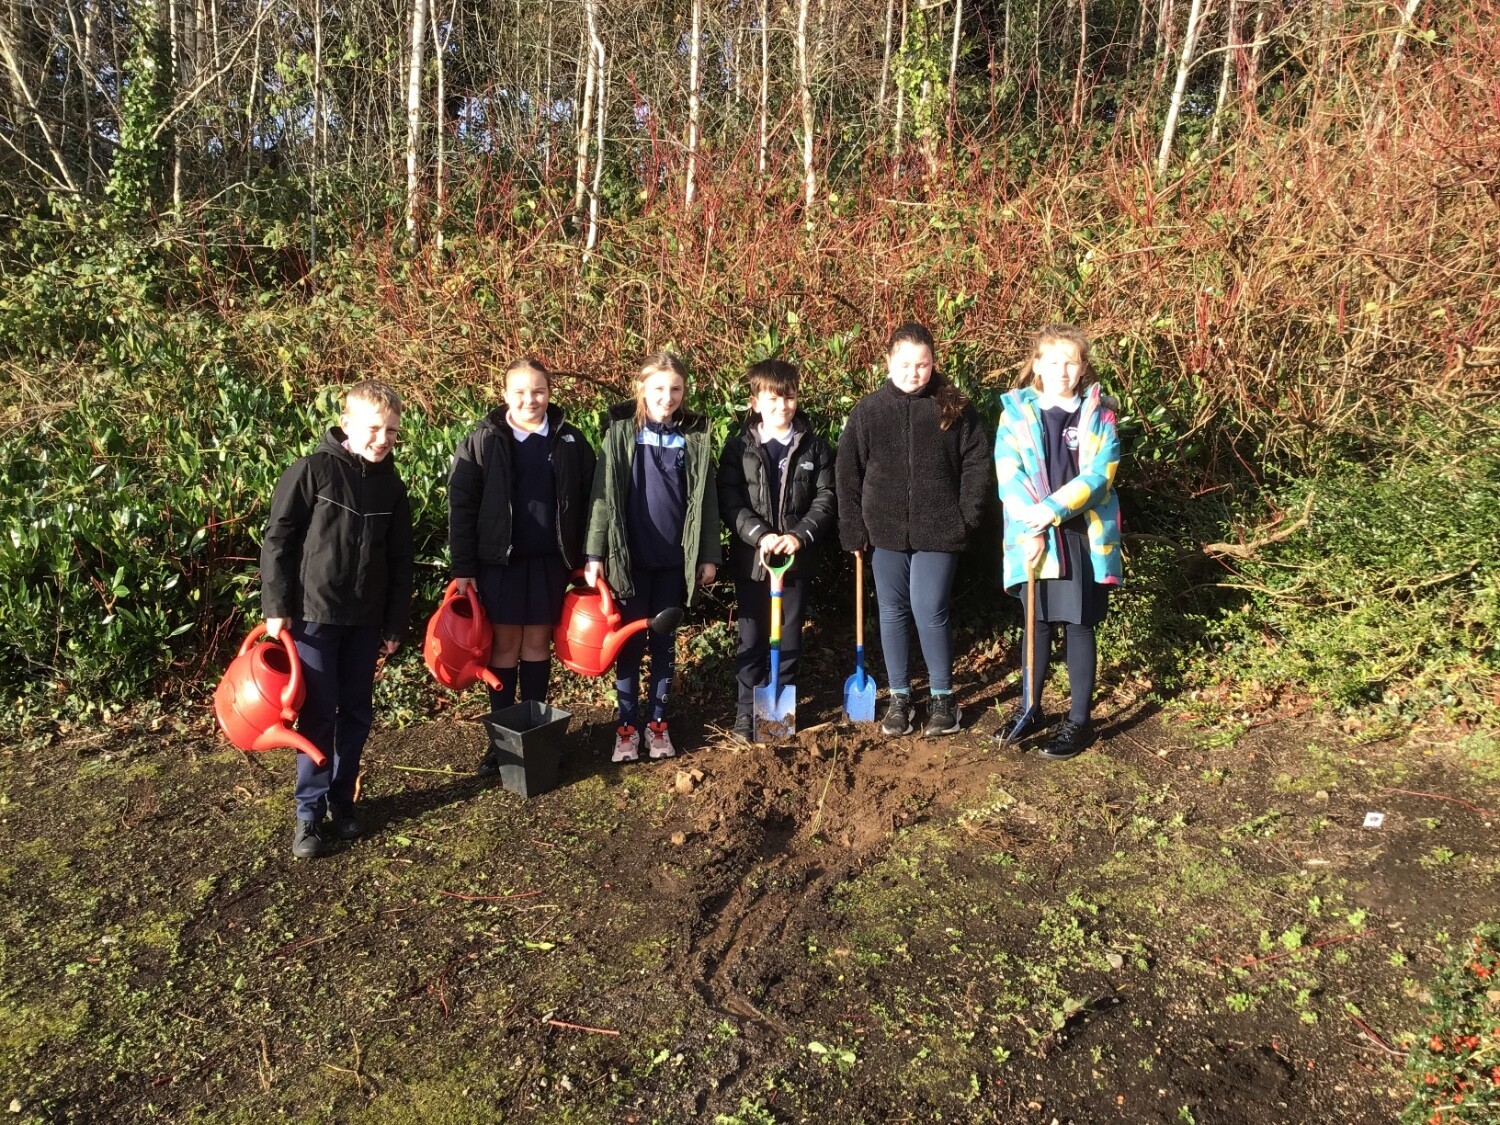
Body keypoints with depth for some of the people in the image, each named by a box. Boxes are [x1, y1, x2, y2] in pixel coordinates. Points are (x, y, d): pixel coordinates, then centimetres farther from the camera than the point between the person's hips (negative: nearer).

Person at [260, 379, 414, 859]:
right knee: (319, 715, -2)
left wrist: (395, 623, 9)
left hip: (365, 620, 5)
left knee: (357, 714, 10)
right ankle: (310, 814, 11)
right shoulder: (312, 470, -8)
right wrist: (276, 608, -10)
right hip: (313, 613, -5)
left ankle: (341, 801, 25)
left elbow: (400, 561, 11)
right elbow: (278, 540, -7)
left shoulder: (392, 486, 6)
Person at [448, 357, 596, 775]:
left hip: (549, 560, 1)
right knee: (505, 644, 6)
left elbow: (586, 502, 3)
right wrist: (463, 568, -8)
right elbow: (461, 506, -5)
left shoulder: (570, 441, -1)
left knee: (538, 642, 10)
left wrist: (587, 559, 2)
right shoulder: (483, 441, -6)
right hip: (499, 559, -1)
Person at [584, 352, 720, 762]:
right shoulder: (621, 432, -3)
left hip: (675, 559, 1)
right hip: (630, 557, -1)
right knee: (630, 642, 7)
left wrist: (708, 555, 3)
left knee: (665, 643, 11)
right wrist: (595, 554, -9)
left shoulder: (696, 436, 2)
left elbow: (706, 500, 4)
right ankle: (627, 725, 17)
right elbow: (603, 495, -5)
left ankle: (657, 721, 23)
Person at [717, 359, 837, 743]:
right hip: (750, 558, -1)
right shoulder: (739, 446, 0)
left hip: (798, 558, 1)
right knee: (752, 639, 7)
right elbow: (729, 500, -7)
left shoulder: (815, 446, 3)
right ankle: (746, 711, 18)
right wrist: (759, 535, -20)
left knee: (790, 638, 9)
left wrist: (800, 535, -16)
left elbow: (826, 498, -2)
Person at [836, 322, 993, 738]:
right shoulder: (868, 410, 0)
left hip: (937, 531, -2)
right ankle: (899, 697, 23)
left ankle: (943, 698, 16)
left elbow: (977, 462, 1)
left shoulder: (955, 408, -2)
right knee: (893, 613, 10)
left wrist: (967, 517, -5)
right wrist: (853, 529, -3)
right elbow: (849, 473, 1)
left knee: (930, 614, -3)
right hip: (885, 530, 2)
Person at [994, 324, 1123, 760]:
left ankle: (1078, 720, 17)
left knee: (1079, 626, 5)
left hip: (1084, 538, -1)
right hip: (1033, 538, 1)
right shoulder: (1016, 411, 2)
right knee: (1037, 623, 13)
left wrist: (1053, 510, -21)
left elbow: (1099, 474, -11)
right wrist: (1032, 528, -16)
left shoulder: (1098, 414, -1)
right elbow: (1008, 474, -6)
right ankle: (1030, 709, 29)